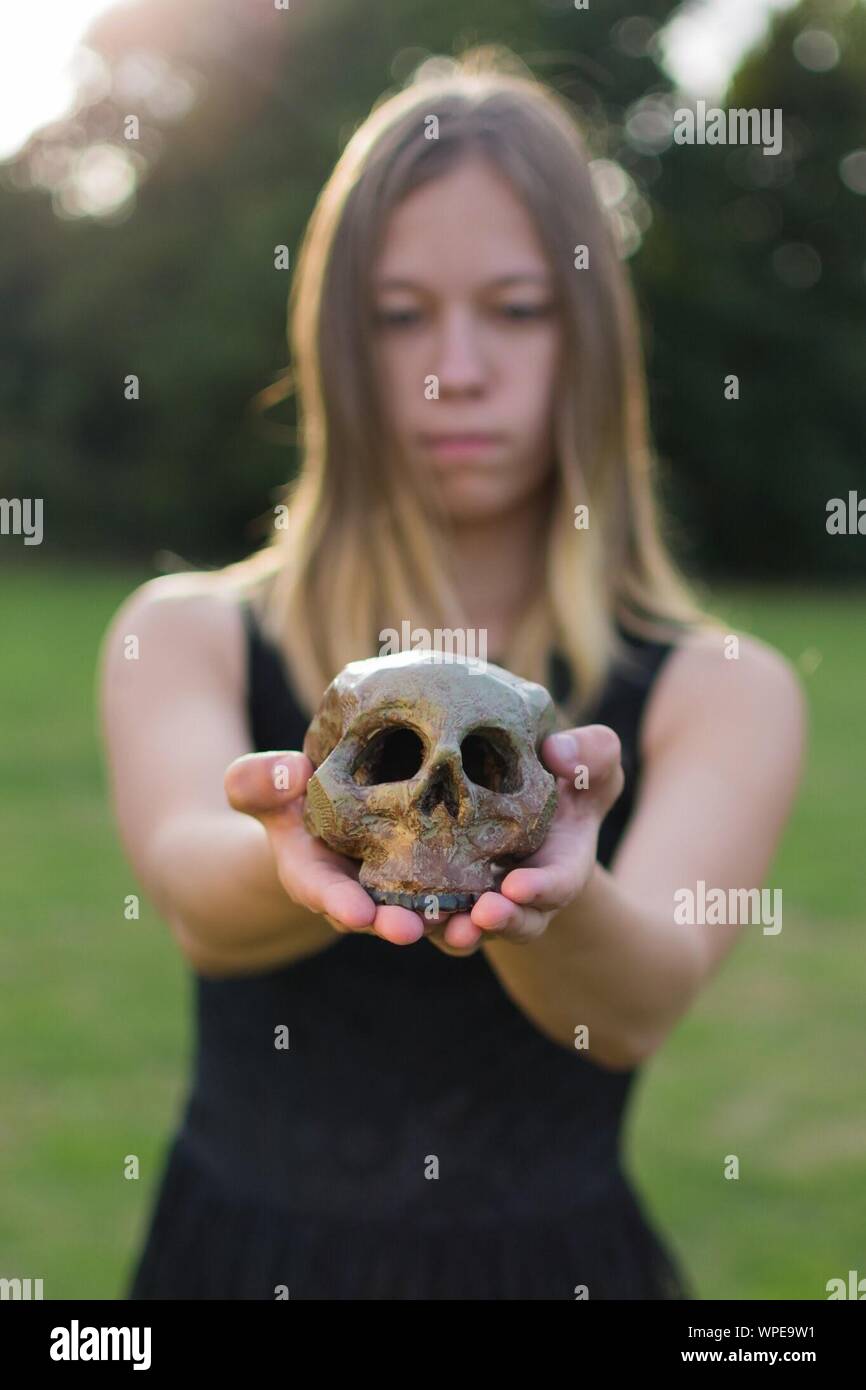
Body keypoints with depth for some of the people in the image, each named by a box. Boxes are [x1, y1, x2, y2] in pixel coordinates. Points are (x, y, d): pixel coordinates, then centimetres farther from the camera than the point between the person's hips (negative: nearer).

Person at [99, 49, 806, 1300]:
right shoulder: (184, 636, -1)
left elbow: (638, 1010, -19)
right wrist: (299, 859, -40)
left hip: (555, 1252, 0)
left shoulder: (725, 691, -3)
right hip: (238, 1245, 0)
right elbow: (193, 893, -20)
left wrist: (549, 894, -38)